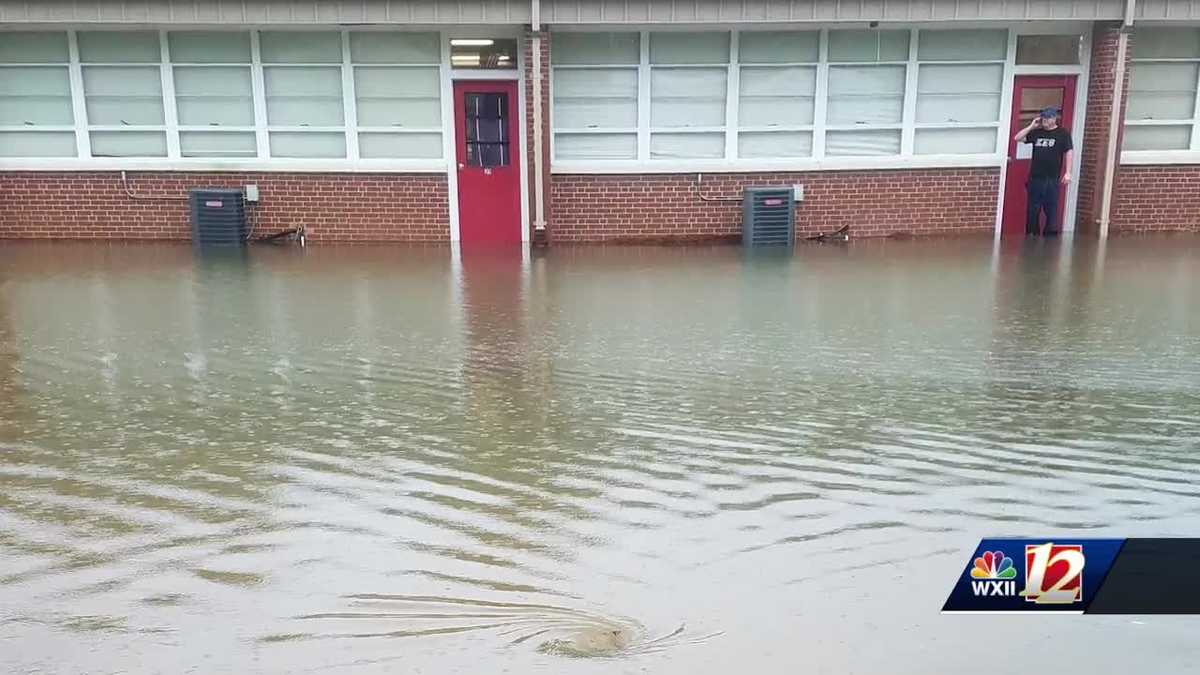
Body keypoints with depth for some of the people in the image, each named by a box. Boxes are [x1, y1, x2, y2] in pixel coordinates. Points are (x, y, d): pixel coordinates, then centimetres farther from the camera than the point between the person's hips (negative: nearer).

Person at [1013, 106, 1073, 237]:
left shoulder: (1063, 133, 1)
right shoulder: (1036, 132, 12)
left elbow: (1068, 153, -3)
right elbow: (1017, 138, 8)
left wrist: (1067, 172, -11)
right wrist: (1031, 126, 1)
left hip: (1052, 178, -4)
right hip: (1035, 177, 4)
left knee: (1051, 209, -2)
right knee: (1032, 209, 6)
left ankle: (1050, 234, 3)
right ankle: (1031, 234, 14)